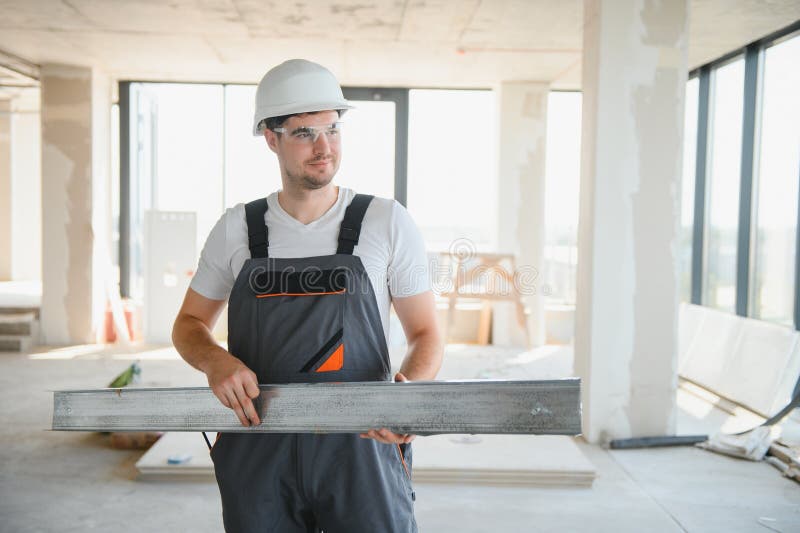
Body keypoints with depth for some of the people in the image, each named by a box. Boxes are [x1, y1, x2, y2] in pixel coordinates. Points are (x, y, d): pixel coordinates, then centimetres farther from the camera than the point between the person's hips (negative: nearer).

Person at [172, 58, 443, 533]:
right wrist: (216, 361, -9)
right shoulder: (236, 229, 3)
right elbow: (190, 324, 13)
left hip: (360, 446, -2)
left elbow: (426, 335, 0)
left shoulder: (389, 222, -3)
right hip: (260, 451, 2)